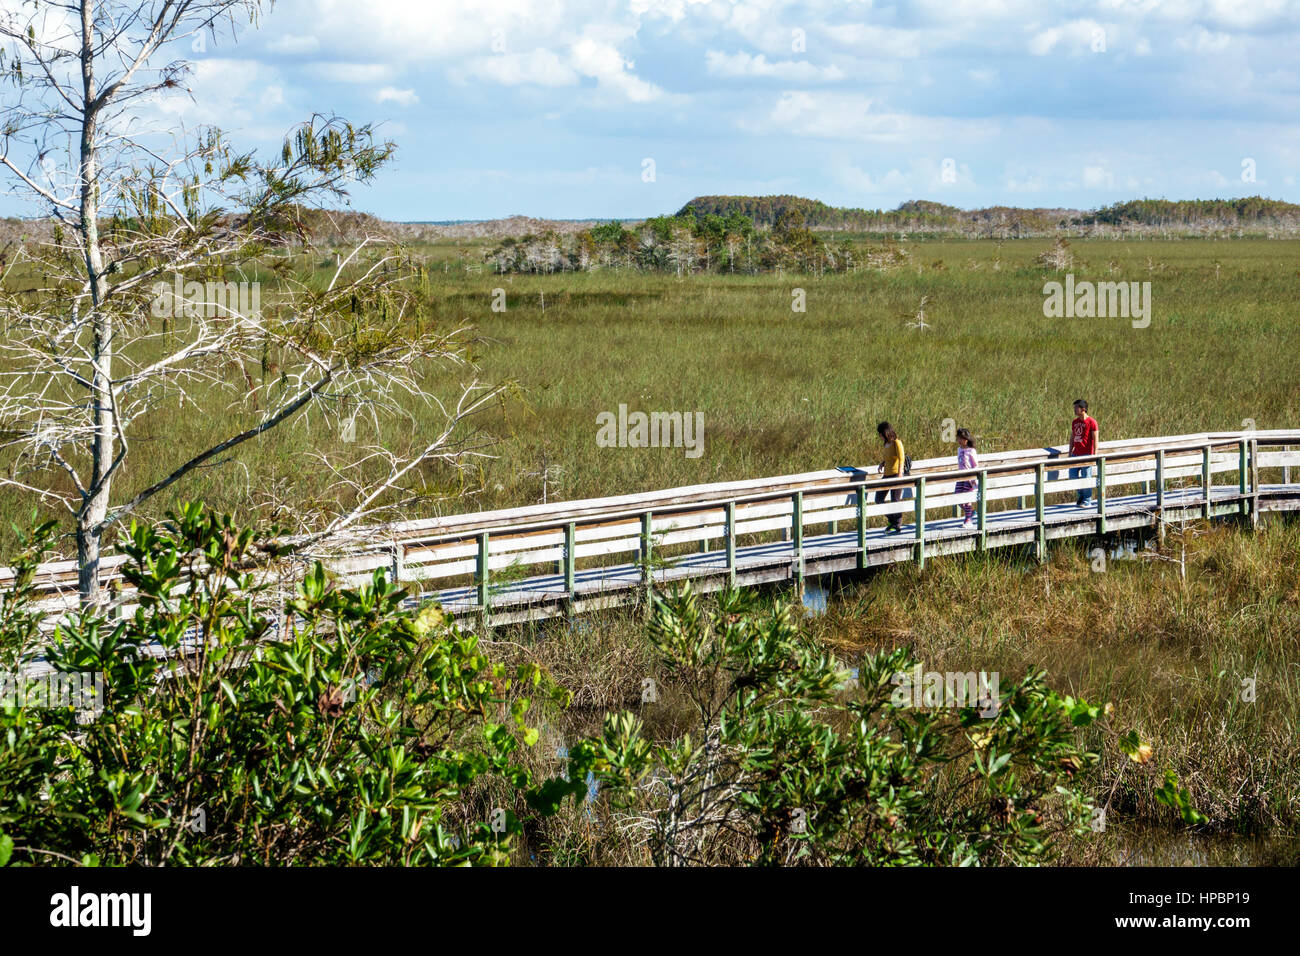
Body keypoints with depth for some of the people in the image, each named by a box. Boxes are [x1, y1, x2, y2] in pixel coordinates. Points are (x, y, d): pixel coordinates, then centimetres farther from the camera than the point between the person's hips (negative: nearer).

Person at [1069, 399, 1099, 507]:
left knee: (1086, 478, -1)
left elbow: (1095, 439, -9)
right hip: (1076, 454, 7)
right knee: (1073, 476, 5)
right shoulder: (1075, 422, 12)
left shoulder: (1091, 422, -8)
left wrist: (1095, 455, -12)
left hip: (1086, 454, -7)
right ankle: (1082, 495, 25)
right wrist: (1070, 453, 15)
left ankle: (1087, 501, 7)